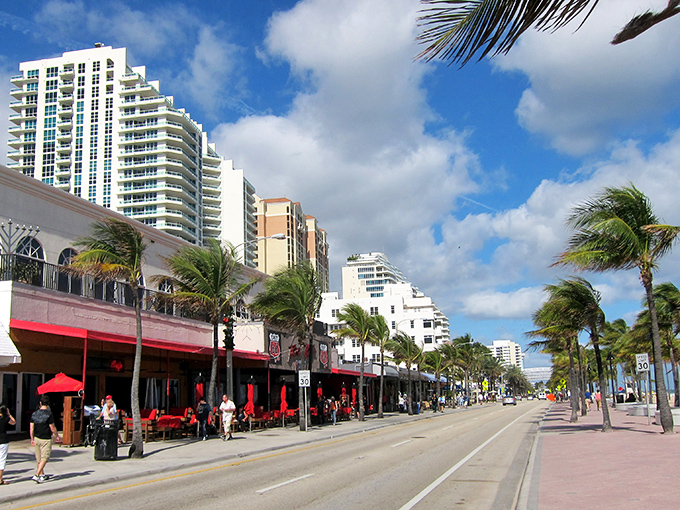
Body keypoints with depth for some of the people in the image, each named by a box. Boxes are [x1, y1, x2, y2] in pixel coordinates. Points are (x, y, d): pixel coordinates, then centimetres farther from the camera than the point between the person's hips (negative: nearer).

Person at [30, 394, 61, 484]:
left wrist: (32, 438, 16)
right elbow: (52, 428, -12)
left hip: (36, 438, 6)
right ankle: (36, 475, -11)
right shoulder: (48, 414, -14)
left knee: (39, 458, 16)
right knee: (44, 458, -1)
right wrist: (57, 436, 2)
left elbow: (31, 428, 5)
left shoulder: (34, 413, 2)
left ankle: (42, 475, 28)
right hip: (46, 439, -6)